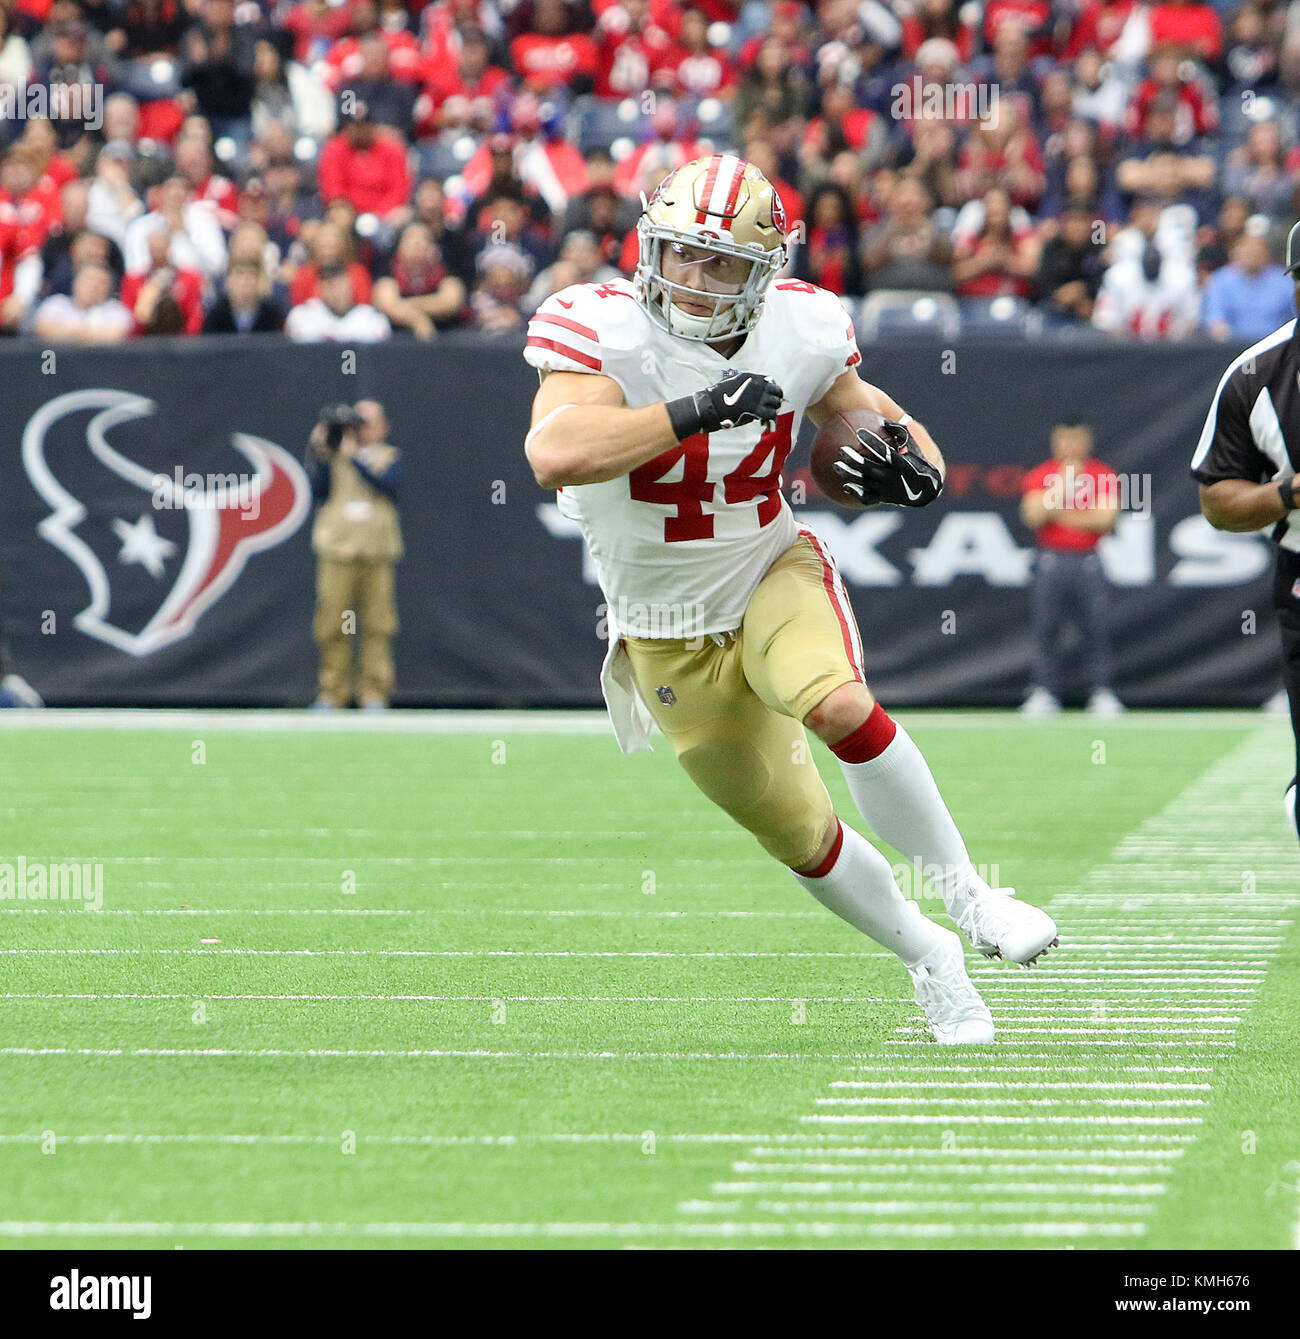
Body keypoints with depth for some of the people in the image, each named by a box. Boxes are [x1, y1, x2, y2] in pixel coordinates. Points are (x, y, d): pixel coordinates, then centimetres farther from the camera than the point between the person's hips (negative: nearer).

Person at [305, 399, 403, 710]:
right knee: (333, 624, -1)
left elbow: (388, 486, -9)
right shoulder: (333, 456, 11)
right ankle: (332, 692, 5)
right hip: (338, 549, 0)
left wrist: (354, 457, -13)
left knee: (377, 626, -2)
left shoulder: (389, 457, 10)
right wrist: (318, 453, -6)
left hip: (377, 553, 0)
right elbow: (319, 490, -1)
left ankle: (374, 693, 3)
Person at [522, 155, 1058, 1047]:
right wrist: (699, 412, -43)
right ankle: (929, 959, 31)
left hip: (775, 577, 0)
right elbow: (555, 456, -40)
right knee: (802, 838, 7)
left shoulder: (801, 332, -11)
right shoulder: (601, 330, -23)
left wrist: (913, 468, -21)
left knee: (840, 707, -32)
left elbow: (880, 423, 4)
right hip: (671, 632, 0)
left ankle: (963, 890, -14)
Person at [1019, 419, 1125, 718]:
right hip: (1051, 561, 1)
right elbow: (1034, 516, -6)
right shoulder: (1040, 476, 6)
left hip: (1087, 562, -1)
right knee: (1046, 629, -1)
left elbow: (1105, 518, -6)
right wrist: (1062, 485, -10)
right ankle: (1045, 691, 3)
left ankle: (1102, 691, 1)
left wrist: (1062, 515, -5)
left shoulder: (1103, 475, 4)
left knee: (1096, 628, -3)